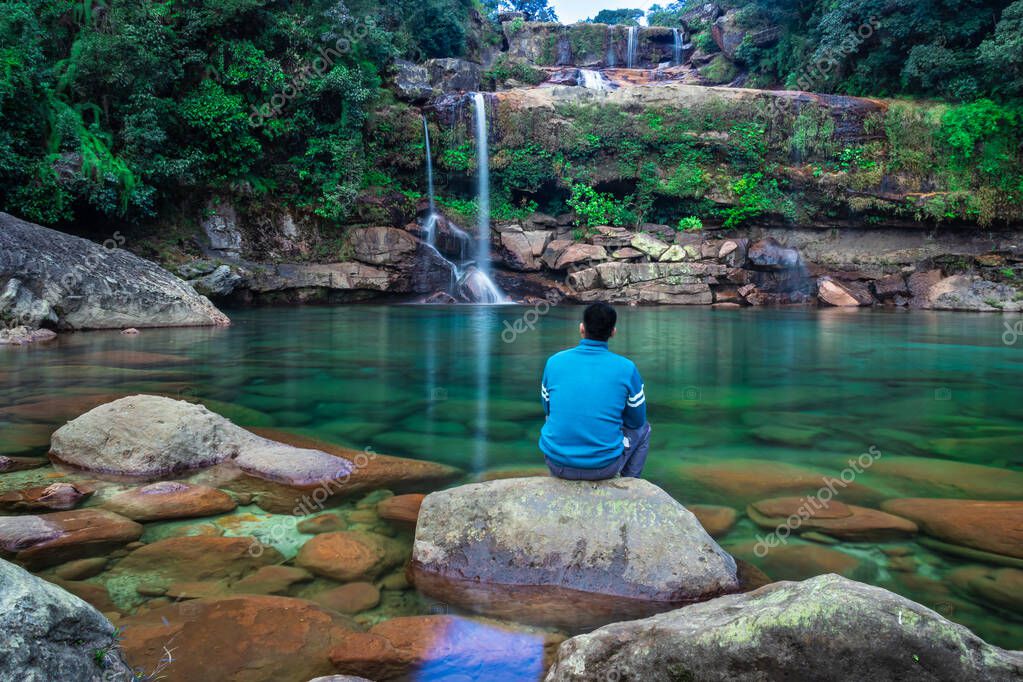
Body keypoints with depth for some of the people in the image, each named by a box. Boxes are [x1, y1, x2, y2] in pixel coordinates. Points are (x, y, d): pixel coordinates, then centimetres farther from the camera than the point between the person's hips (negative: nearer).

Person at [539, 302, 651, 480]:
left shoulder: (554, 361, -3)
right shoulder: (626, 368, -9)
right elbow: (637, 420, 4)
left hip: (555, 463, 2)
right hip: (604, 466, -2)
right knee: (642, 429, 29)